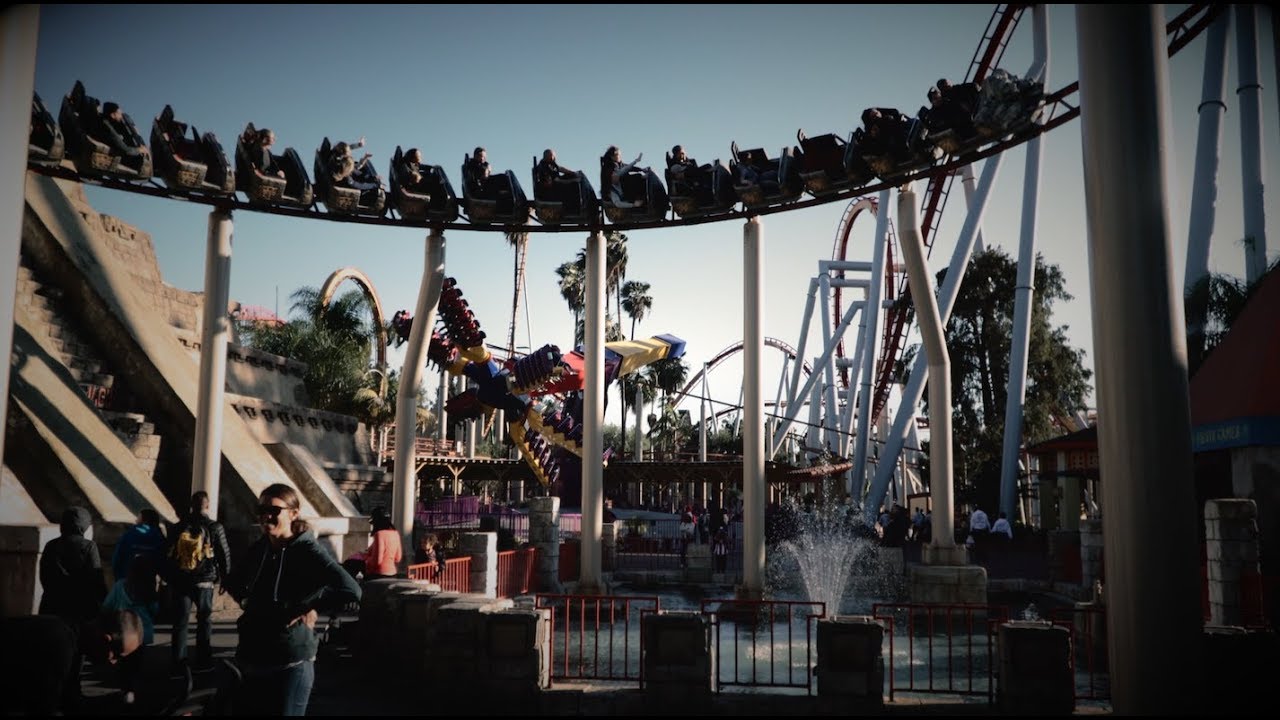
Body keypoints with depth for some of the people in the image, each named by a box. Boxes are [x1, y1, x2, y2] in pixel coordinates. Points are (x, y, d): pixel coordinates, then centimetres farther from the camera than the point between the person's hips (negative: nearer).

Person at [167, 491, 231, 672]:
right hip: (204, 581, -2)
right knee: (204, 620, 8)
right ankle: (203, 660, 9)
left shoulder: (177, 528, 3)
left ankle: (177, 660, 7)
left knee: (180, 620, 8)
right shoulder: (214, 528, -6)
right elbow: (224, 555, -4)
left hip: (179, 580, 2)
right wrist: (224, 579, 7)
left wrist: (169, 580, 16)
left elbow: (169, 555, 7)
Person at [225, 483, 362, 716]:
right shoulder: (258, 549, 5)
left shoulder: (307, 550, -14)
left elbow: (351, 591, -27)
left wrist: (303, 606, -21)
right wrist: (244, 599, 10)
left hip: (291, 663, -6)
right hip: (252, 658, 7)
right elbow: (233, 580, 29)